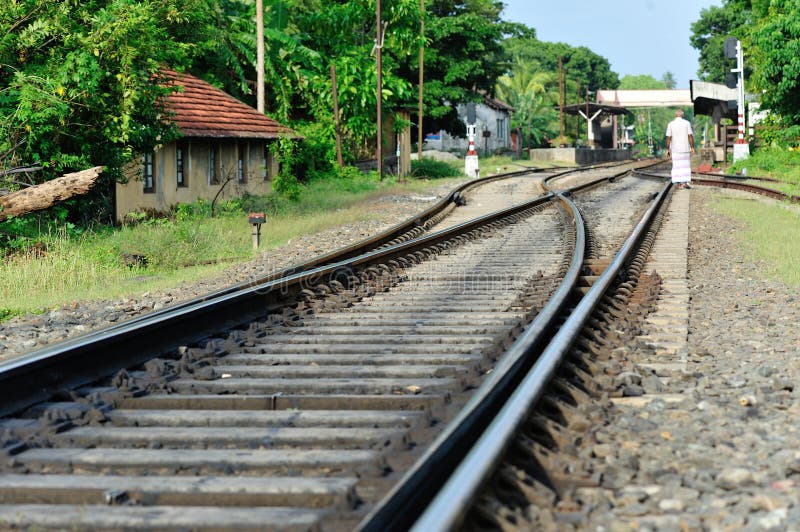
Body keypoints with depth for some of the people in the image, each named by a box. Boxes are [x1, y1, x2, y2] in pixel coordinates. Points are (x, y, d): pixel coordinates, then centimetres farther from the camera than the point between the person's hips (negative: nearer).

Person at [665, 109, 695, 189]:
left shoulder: (670, 124, -1)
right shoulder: (687, 123, -3)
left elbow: (668, 138, -3)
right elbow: (690, 136, -6)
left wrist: (667, 149, 3)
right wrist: (692, 147, -2)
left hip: (675, 150, 1)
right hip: (685, 149, -1)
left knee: (676, 166, 6)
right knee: (686, 166, 9)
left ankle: (678, 184, 3)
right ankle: (685, 183, 0)